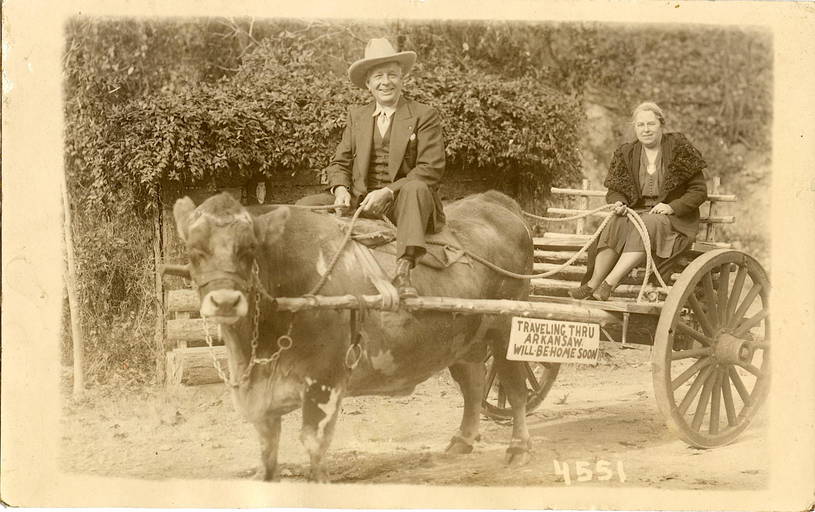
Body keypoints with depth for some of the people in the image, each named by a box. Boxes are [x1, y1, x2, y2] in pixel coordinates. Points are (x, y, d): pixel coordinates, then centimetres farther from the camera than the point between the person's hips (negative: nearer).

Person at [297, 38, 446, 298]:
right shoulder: (357, 115, 16)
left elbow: (431, 169, -8)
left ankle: (403, 272, -50)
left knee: (416, 188, -38)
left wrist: (388, 192, -20)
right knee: (306, 206, -16)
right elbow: (339, 163, 14)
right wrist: (341, 189, -11)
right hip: (360, 202, 4)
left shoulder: (424, 116, 2)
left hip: (401, 202, -4)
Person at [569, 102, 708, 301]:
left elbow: (699, 190, -2)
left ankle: (609, 283, -42)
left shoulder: (679, 149, -2)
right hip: (637, 212, 4)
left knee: (649, 224, -35)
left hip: (675, 219, -3)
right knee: (616, 224, -29)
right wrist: (618, 202, -11)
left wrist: (672, 207, -17)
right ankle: (592, 283, -35)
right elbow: (615, 189, 14)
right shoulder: (627, 154, 9)